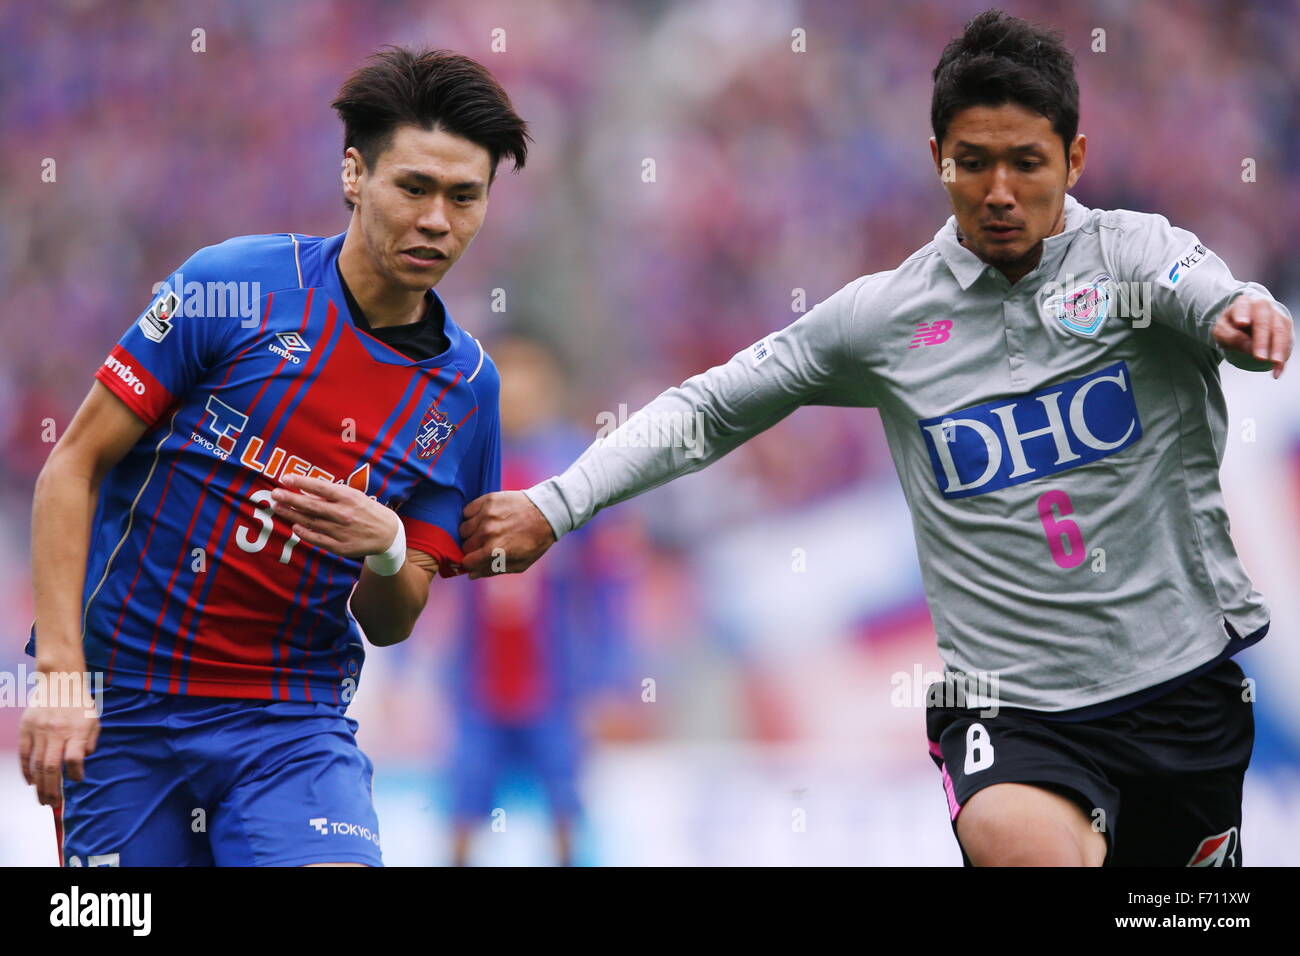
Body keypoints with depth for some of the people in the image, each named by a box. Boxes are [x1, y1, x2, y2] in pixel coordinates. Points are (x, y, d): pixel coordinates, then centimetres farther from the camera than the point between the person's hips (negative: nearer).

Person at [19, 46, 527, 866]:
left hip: (294, 721, 2)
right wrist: (61, 670, -13)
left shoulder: (466, 385, 3)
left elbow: (390, 624, 7)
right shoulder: (233, 286, -7)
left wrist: (386, 551, -16)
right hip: (123, 703, -2)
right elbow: (74, 466, -5)